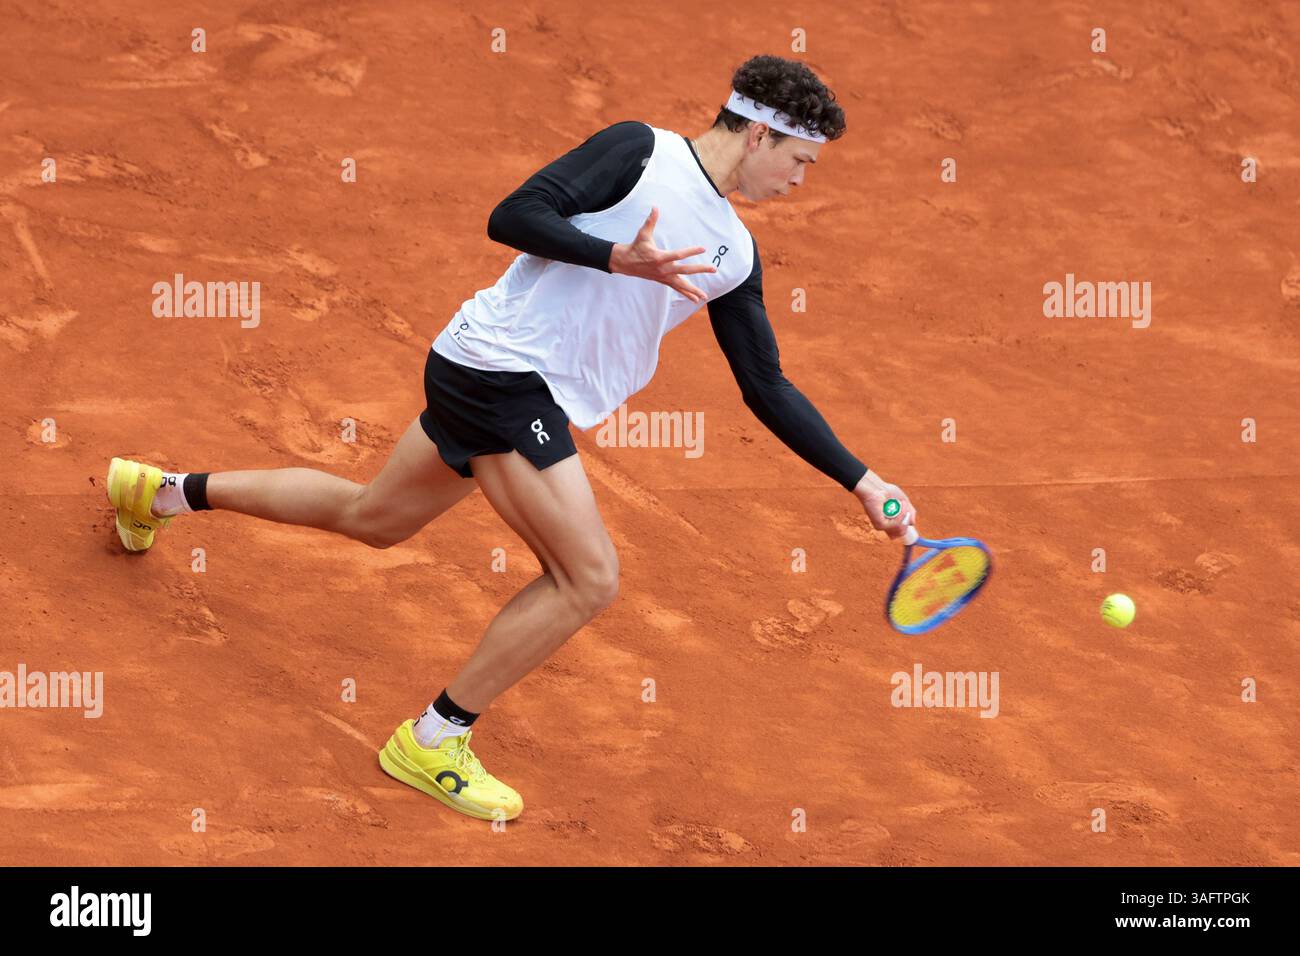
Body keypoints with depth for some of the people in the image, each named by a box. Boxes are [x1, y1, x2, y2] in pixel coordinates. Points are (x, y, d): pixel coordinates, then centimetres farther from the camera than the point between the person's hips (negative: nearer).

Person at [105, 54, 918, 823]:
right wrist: (618, 257, -31)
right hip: (500, 362, -9)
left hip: (537, 400, 9)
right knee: (588, 578, -12)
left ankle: (166, 492, 39)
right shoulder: (641, 151, -10)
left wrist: (861, 481, 9)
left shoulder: (734, 253, 11)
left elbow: (768, 389, 15)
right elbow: (515, 216, -18)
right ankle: (433, 742, 1)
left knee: (372, 518, 22)